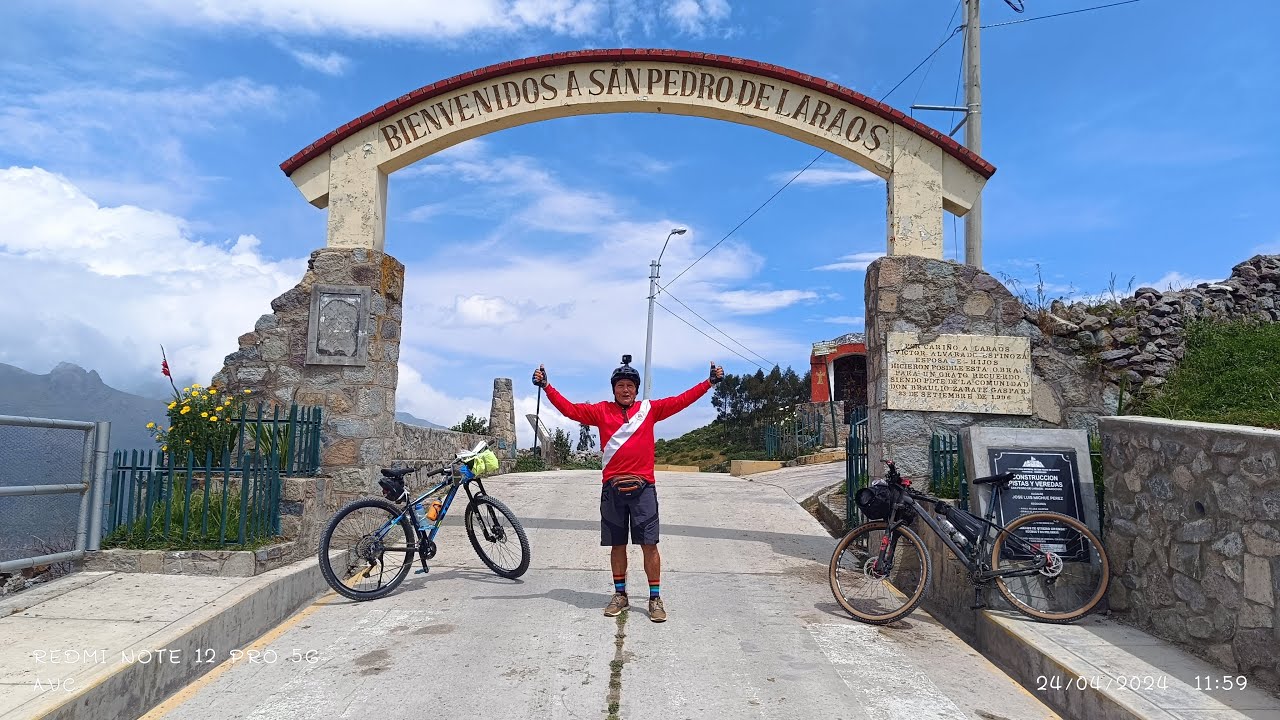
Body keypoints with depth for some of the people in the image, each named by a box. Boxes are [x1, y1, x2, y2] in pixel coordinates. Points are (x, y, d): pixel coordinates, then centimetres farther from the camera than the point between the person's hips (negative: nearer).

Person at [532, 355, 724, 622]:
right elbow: (569, 409, 6)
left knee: (649, 544, -1)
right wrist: (546, 386, 0)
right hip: (612, 489, 1)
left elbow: (682, 400, 5)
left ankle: (655, 598, 10)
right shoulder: (601, 411, 7)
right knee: (617, 544, 11)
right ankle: (620, 595, 24)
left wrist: (710, 382, 1)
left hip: (643, 488, -1)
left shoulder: (650, 409, 7)